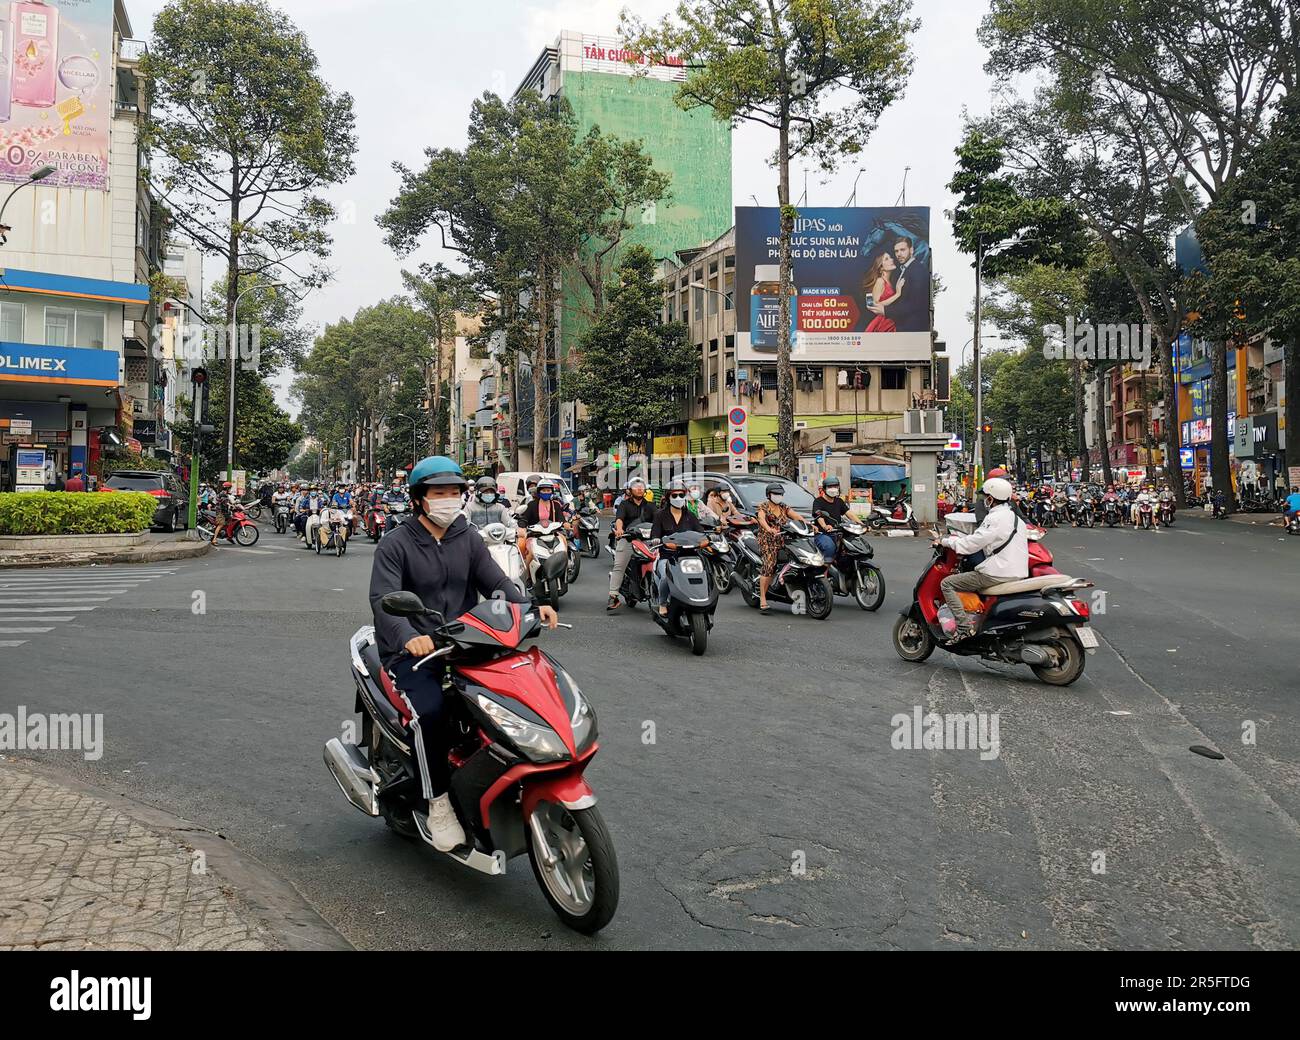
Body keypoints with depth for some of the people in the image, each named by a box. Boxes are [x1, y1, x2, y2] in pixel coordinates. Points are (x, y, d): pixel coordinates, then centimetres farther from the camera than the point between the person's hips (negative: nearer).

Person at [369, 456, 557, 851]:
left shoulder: (469, 542, 13)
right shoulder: (395, 545, -2)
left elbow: (497, 584, 1)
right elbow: (383, 600, -17)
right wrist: (408, 636, -38)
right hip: (412, 653, -4)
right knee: (431, 709, -32)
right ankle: (438, 804, -17)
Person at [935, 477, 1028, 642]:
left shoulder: (995, 518, -12)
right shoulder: (1013, 516, 17)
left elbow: (972, 543, -14)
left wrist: (945, 541, -2)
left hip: (999, 574, -10)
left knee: (947, 583, -5)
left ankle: (964, 626, -17)